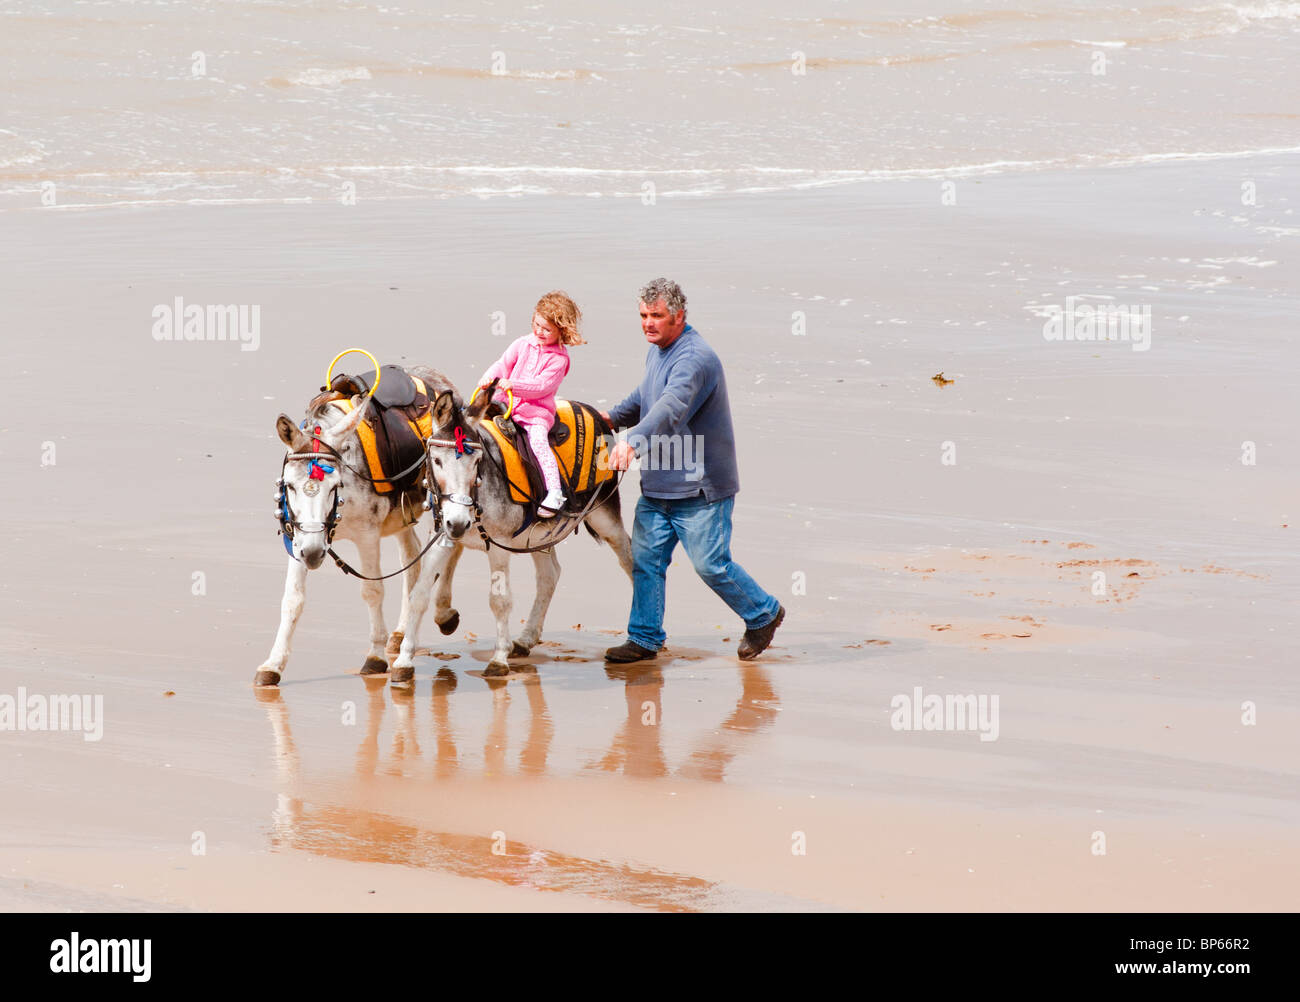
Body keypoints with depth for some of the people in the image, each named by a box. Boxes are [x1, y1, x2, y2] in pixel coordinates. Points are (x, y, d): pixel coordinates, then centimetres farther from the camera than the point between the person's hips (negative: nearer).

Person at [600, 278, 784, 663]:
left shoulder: (695, 359, -22)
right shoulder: (656, 352, 10)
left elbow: (671, 407, -39)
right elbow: (643, 398, 27)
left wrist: (633, 441, -53)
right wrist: (614, 417, 8)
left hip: (701, 485, -8)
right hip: (657, 485, 8)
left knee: (710, 563, -2)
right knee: (645, 558, 4)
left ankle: (763, 614, 20)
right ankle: (644, 638, 13)